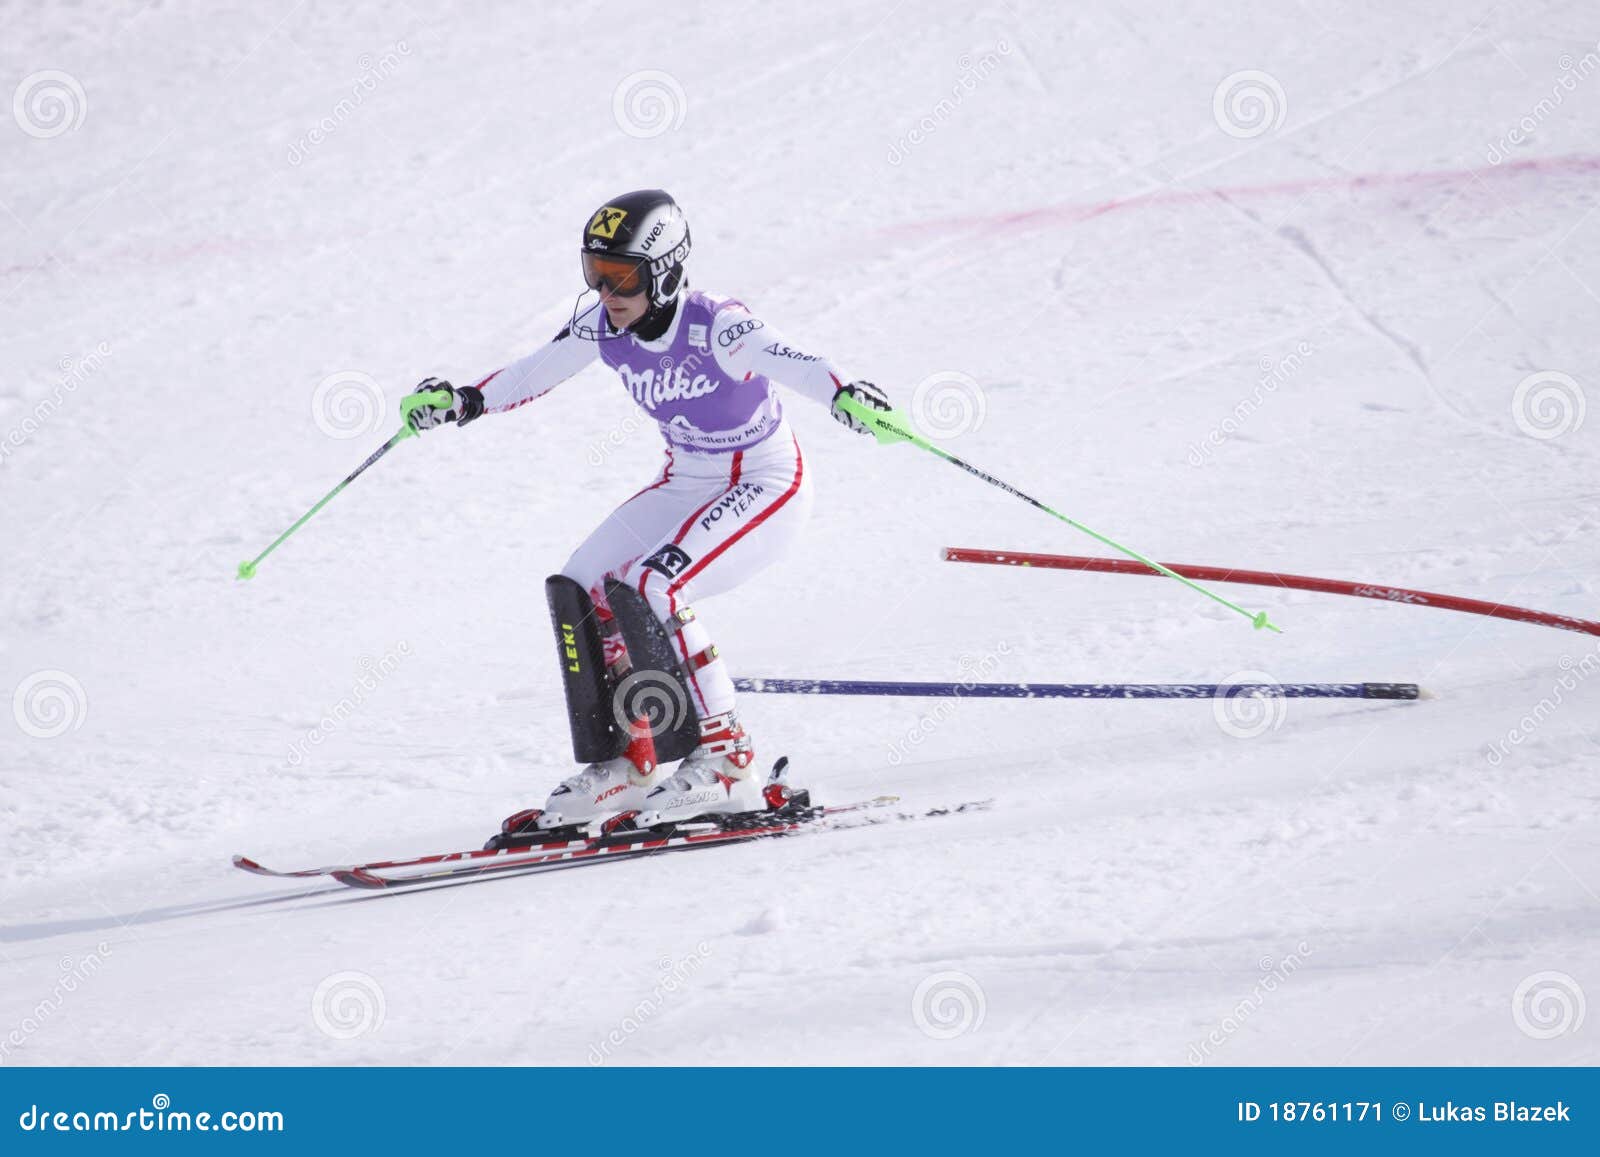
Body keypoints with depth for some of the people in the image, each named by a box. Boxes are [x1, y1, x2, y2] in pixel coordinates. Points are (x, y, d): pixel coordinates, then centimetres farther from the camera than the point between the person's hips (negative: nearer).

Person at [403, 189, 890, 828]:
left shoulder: (715, 326, -28)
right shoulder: (604, 324, -8)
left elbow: (790, 361, -44)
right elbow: (536, 371, 6)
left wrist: (844, 393, -63)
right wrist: (466, 401, -5)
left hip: (767, 486, -8)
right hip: (686, 483, 8)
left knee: (649, 589, -26)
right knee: (580, 588, -4)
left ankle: (726, 759, -17)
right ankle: (627, 762, 9)